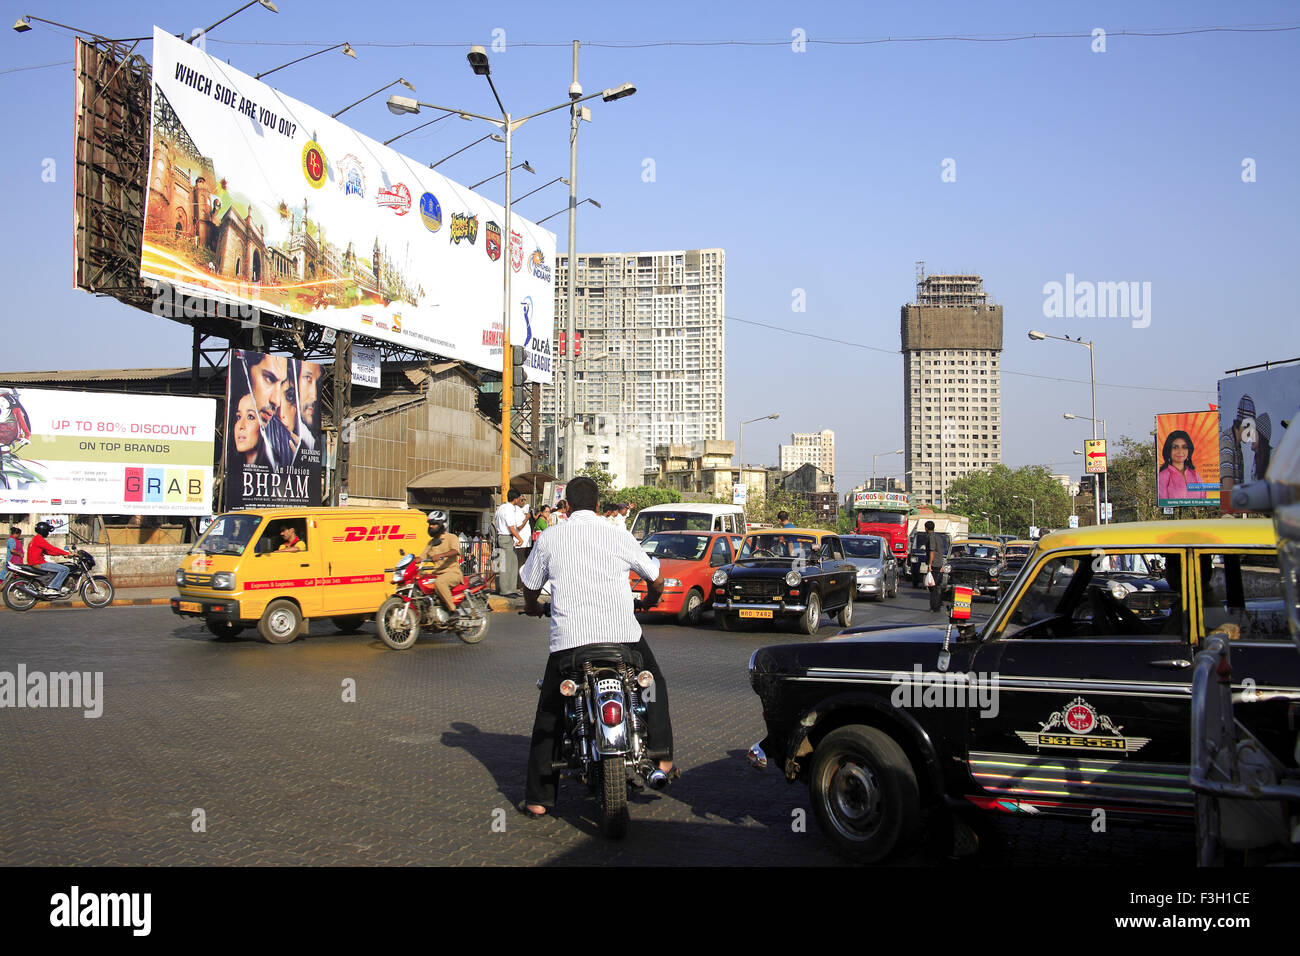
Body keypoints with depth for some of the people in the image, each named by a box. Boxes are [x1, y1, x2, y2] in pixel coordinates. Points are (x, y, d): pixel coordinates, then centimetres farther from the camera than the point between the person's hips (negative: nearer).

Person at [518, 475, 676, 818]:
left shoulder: (549, 540, 7)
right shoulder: (619, 538, 8)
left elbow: (530, 585, 18)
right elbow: (655, 578, 19)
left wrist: (532, 608, 41)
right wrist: (652, 598, 41)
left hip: (569, 639, 0)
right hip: (623, 633, 1)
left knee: (549, 717, 12)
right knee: (654, 685, 26)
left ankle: (538, 799, 12)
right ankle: (663, 760, 19)